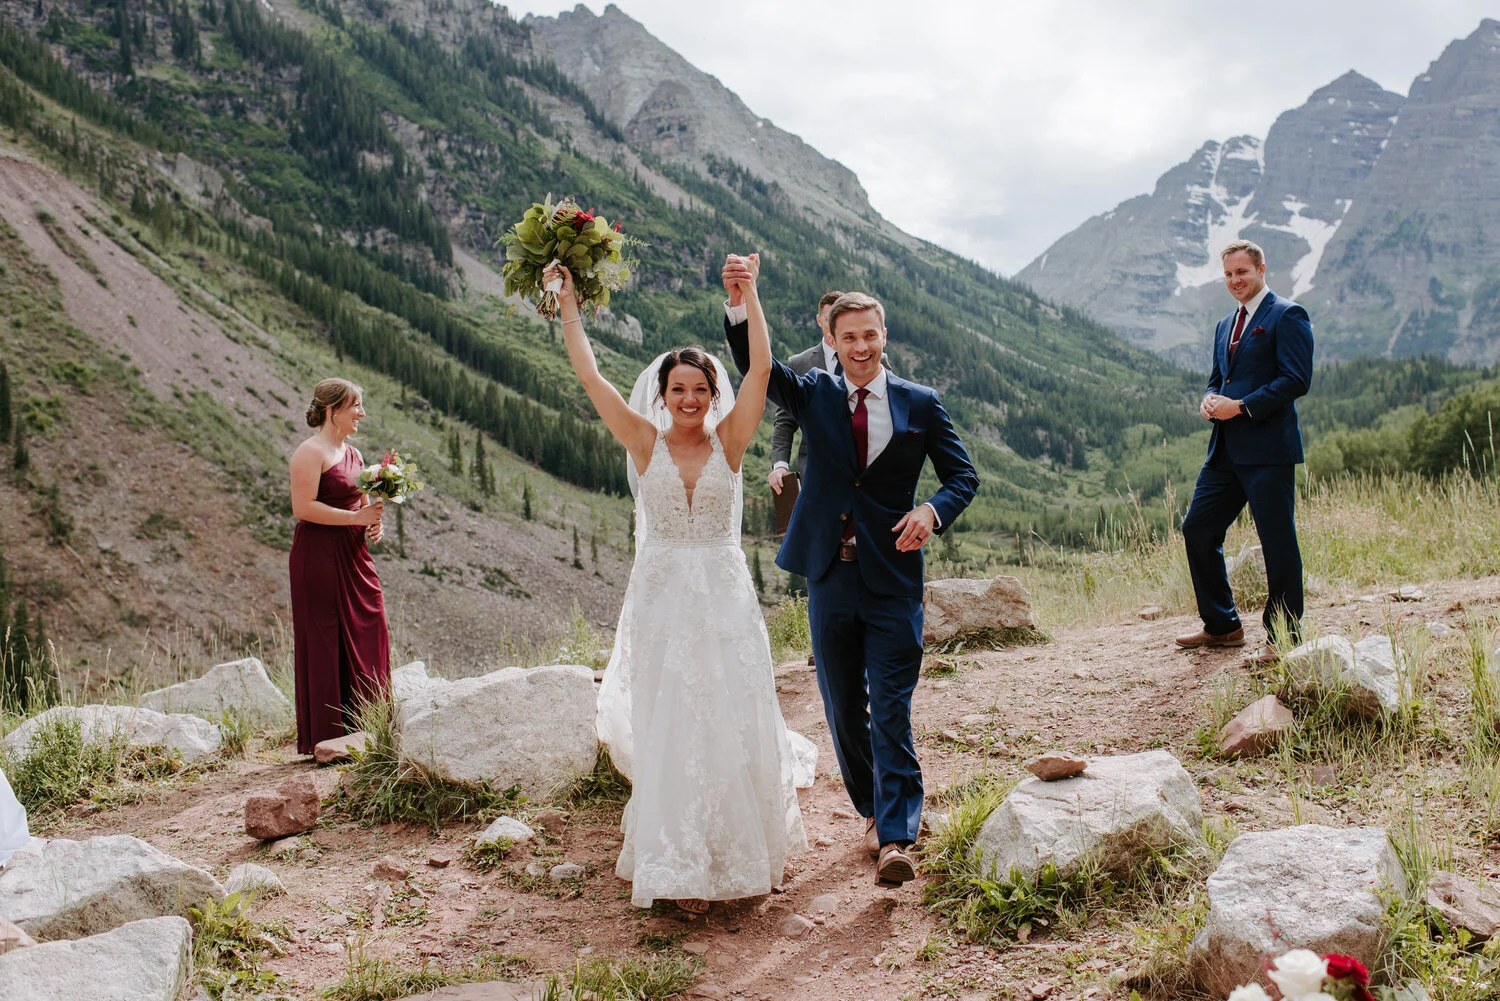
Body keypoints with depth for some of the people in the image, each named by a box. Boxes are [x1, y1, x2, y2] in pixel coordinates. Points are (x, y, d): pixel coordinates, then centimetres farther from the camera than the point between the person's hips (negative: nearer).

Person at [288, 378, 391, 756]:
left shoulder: (354, 454, 17)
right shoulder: (310, 452, -9)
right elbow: (303, 507, -17)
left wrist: (374, 524, 2)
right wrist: (355, 517, -20)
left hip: (353, 558, 8)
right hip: (319, 558, -8)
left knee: (367, 640, 6)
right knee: (326, 643, -4)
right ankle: (328, 736, 3)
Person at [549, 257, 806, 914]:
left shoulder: (729, 442, 1)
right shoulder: (645, 443, 1)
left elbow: (761, 368, -6)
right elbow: (589, 377, -2)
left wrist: (749, 293, -8)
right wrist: (568, 304, -3)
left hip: (725, 597, 1)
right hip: (662, 597, 0)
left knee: (734, 723, 4)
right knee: (668, 730, 1)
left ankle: (743, 848, 23)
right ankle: (681, 866, 7)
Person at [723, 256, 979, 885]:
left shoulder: (919, 404, 3)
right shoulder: (814, 395, 5)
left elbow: (962, 474, 6)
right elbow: (754, 365, -9)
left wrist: (932, 510, -16)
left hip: (893, 579, -2)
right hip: (830, 578, 2)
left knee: (891, 709, -6)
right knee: (843, 709, 12)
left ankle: (895, 838, -5)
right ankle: (873, 810, 30)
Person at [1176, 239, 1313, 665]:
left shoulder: (1287, 316, -4)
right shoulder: (1225, 326, 21)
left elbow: (1296, 380, -13)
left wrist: (1240, 407, -17)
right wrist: (1209, 402, 2)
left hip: (1268, 448, -8)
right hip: (1226, 449, 8)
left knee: (1277, 541, -3)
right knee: (1197, 529, 8)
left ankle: (1284, 638, 7)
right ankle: (1222, 625, 21)